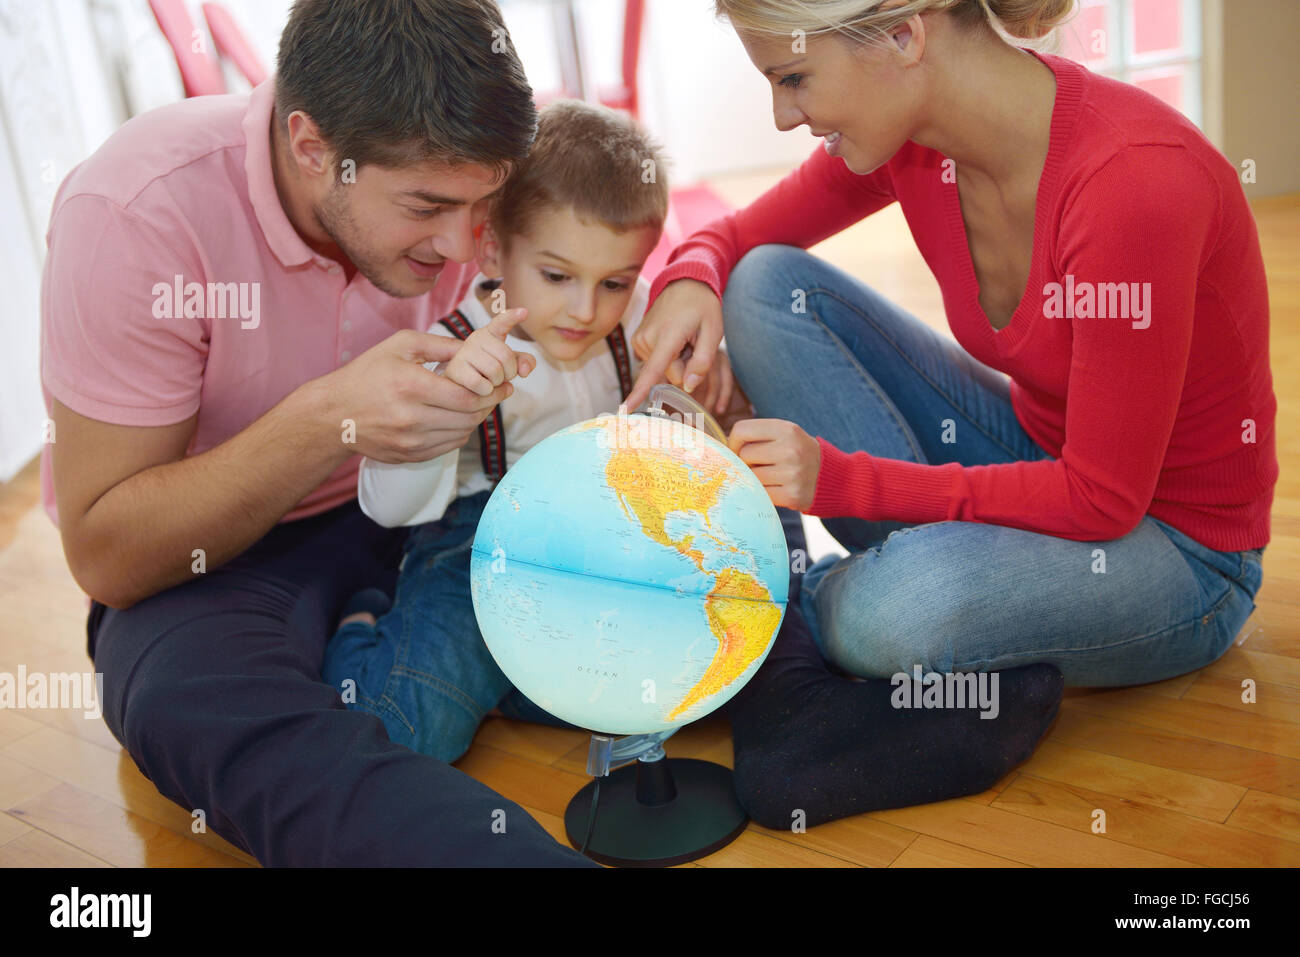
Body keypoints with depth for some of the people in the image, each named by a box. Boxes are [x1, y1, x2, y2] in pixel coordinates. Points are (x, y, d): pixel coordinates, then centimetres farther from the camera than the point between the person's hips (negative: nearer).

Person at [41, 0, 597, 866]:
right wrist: (330, 422, -36)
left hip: (407, 508, 5)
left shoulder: (446, 176, -13)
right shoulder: (136, 214, -25)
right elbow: (103, 557, -22)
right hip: (204, 556, -4)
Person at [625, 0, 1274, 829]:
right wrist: (690, 281, -21)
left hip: (1171, 544, -7)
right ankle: (939, 565, -9)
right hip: (1042, 458, 7)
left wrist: (841, 479, -29)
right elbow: (739, 237, 4)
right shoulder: (917, 138, -11)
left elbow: (1102, 499, -27)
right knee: (766, 287, -8)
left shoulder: (1137, 177, -32)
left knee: (891, 613, -39)